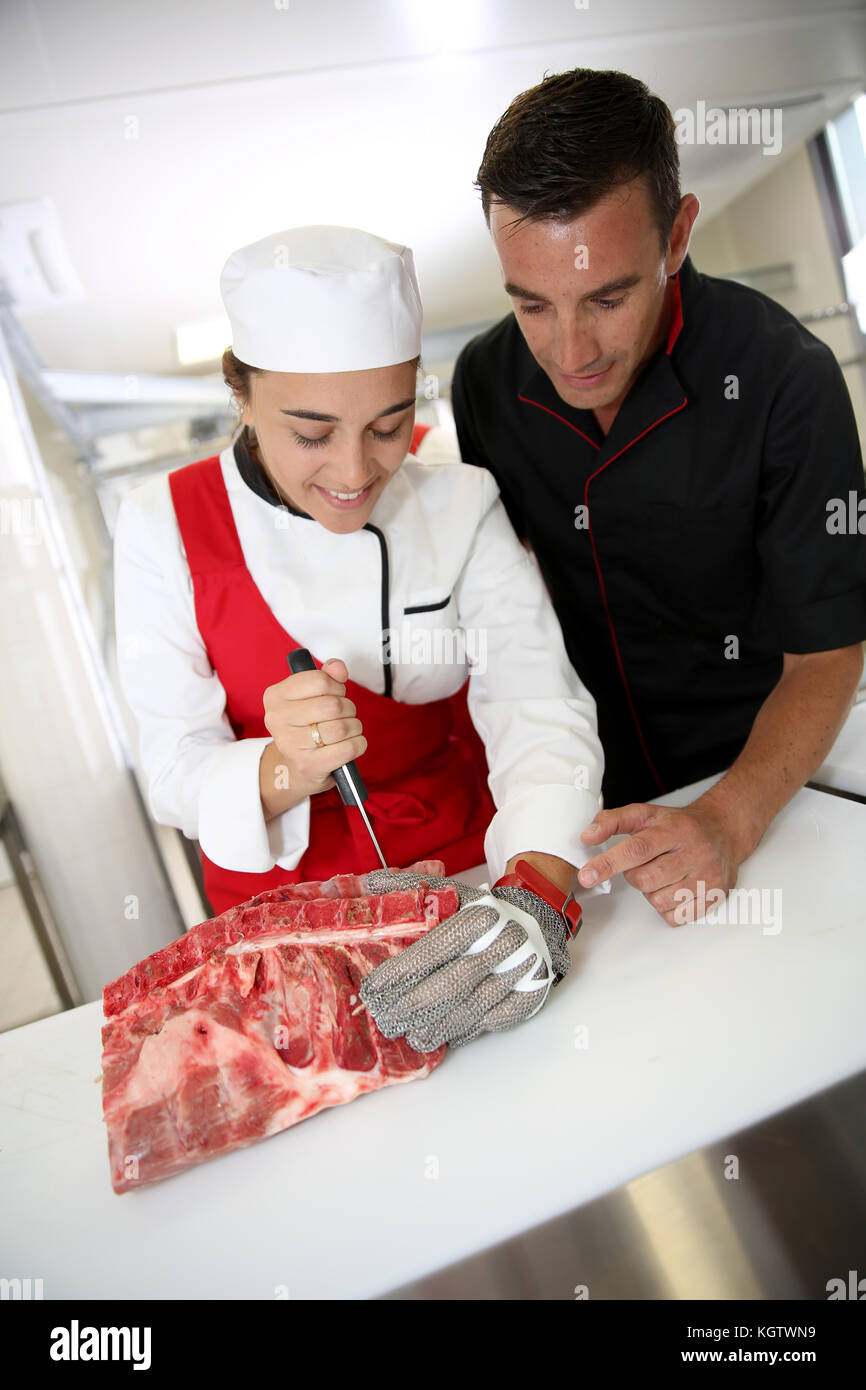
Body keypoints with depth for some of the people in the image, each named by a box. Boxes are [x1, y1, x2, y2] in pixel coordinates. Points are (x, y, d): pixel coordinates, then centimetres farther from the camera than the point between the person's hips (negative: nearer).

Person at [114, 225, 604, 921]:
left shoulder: (462, 506, -6)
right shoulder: (162, 526, -9)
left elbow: (540, 707, -14)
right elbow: (176, 773, -10)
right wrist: (284, 773, -31)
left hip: (471, 869, -2)